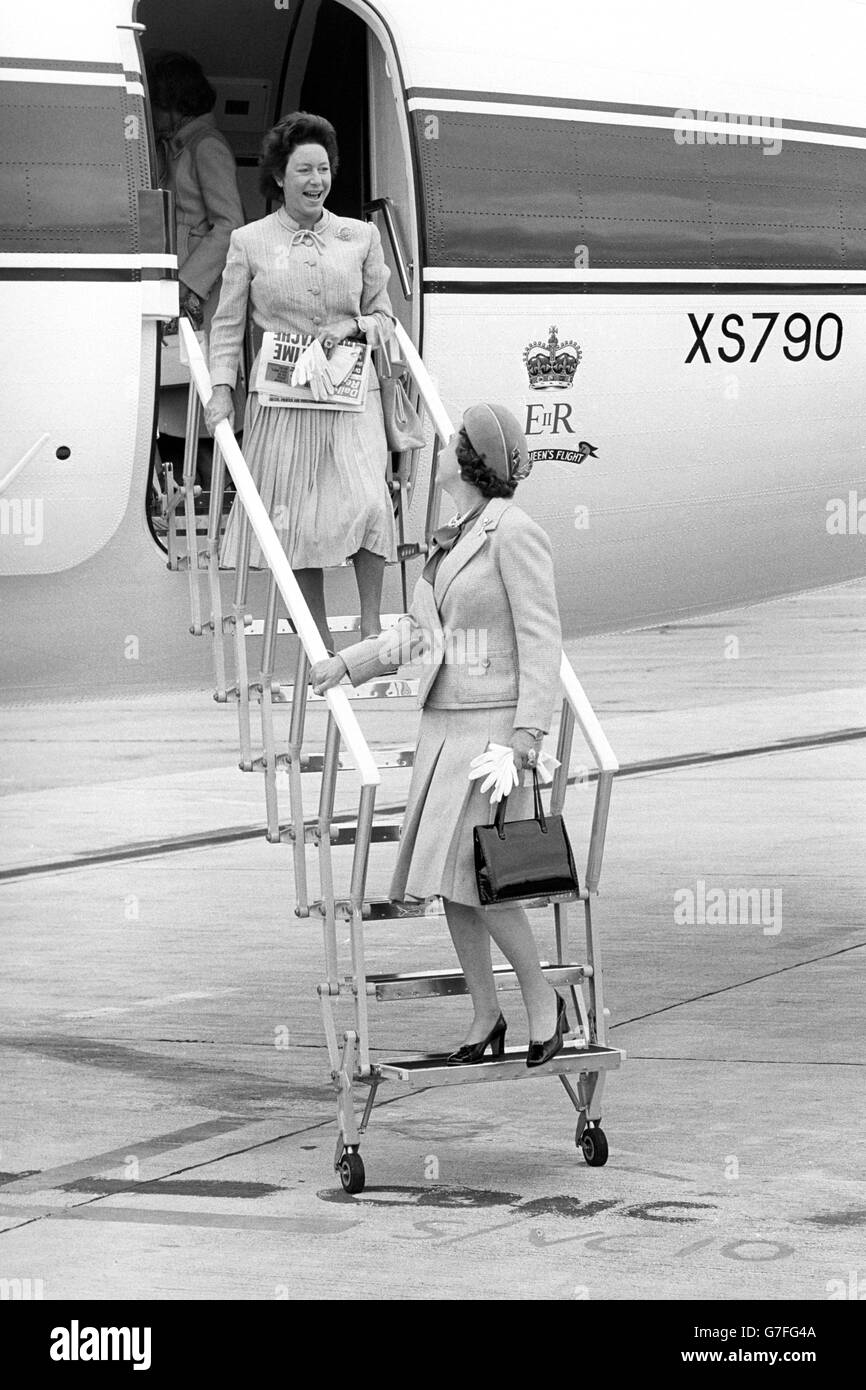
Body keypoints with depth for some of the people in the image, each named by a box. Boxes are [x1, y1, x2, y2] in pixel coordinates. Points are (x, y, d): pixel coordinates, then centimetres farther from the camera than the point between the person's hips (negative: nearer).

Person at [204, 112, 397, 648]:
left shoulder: (362, 237, 8)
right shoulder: (249, 242, 5)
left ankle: (372, 626, -7)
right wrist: (222, 389, -2)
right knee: (296, 517, 2)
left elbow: (384, 318, 14)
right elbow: (228, 324, 8)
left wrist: (353, 326, -7)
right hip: (282, 398, 0)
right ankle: (321, 643, 12)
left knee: (368, 500, -18)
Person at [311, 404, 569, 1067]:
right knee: (448, 877, 6)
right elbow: (418, 633, 24)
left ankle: (543, 999, 2)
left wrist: (530, 729, -21)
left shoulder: (514, 532, -13)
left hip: (495, 726, -9)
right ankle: (486, 1019, 14)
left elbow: (542, 636, -16)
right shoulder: (451, 539, 13)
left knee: (473, 874, -14)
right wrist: (348, 664, 24)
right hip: (443, 724, 9)